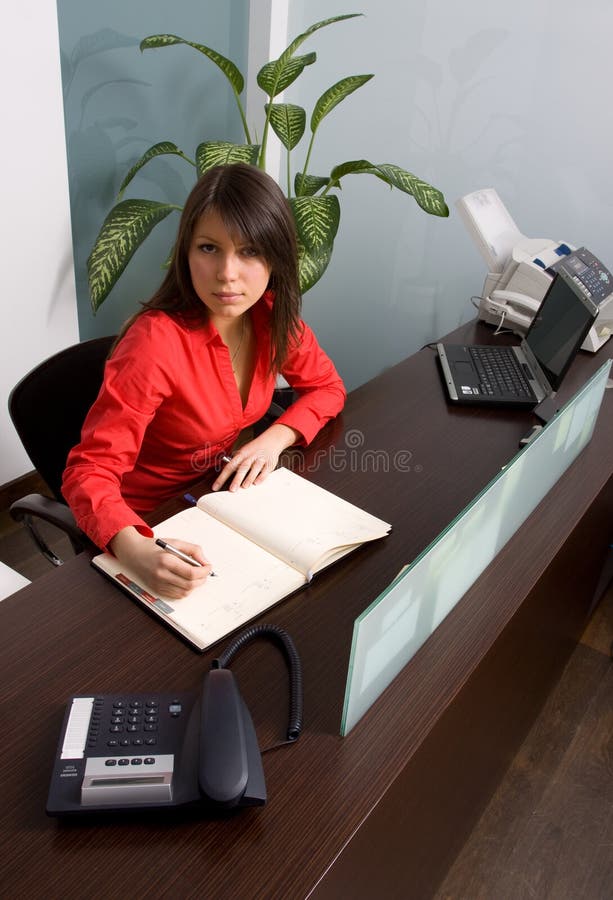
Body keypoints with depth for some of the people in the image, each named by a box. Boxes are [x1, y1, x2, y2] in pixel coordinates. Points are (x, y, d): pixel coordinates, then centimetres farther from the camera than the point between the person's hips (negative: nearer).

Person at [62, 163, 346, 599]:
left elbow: (327, 387, 4)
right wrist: (139, 553, -47)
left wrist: (275, 437, -16)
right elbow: (90, 471, -28)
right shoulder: (156, 342, -29)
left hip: (223, 494, 5)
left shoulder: (273, 316, -11)